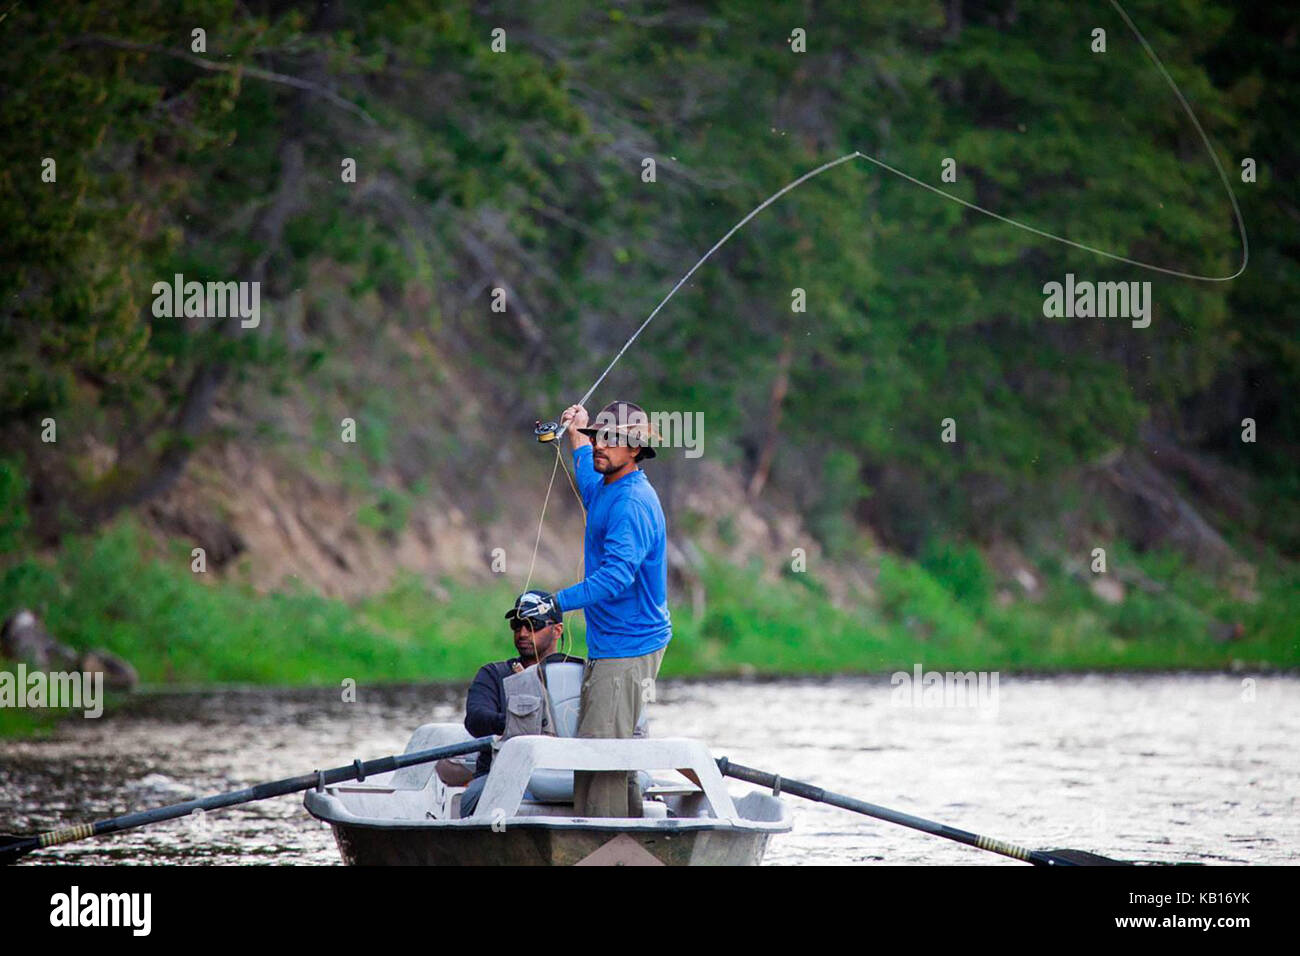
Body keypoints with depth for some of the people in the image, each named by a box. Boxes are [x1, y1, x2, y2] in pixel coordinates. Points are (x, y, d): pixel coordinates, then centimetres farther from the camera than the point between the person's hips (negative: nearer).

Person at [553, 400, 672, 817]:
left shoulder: (633, 504, -18)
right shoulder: (608, 490, 14)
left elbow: (617, 575, -30)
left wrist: (559, 601, -30)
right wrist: (577, 435, 45)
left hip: (628, 649, -11)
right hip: (608, 644, 11)